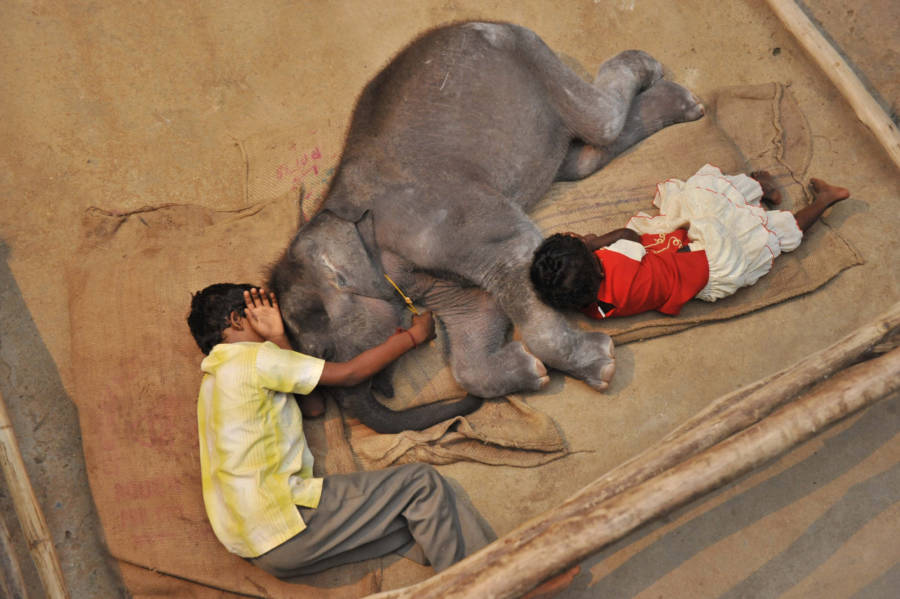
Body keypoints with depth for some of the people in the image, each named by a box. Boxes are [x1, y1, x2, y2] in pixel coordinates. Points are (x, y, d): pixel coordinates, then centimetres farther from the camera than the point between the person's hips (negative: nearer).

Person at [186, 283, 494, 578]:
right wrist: (415, 335, 8)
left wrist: (276, 338, 17)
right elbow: (348, 373, -3)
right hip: (282, 522, -9)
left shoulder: (214, 378, 22)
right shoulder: (250, 357, -8)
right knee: (422, 483, -5)